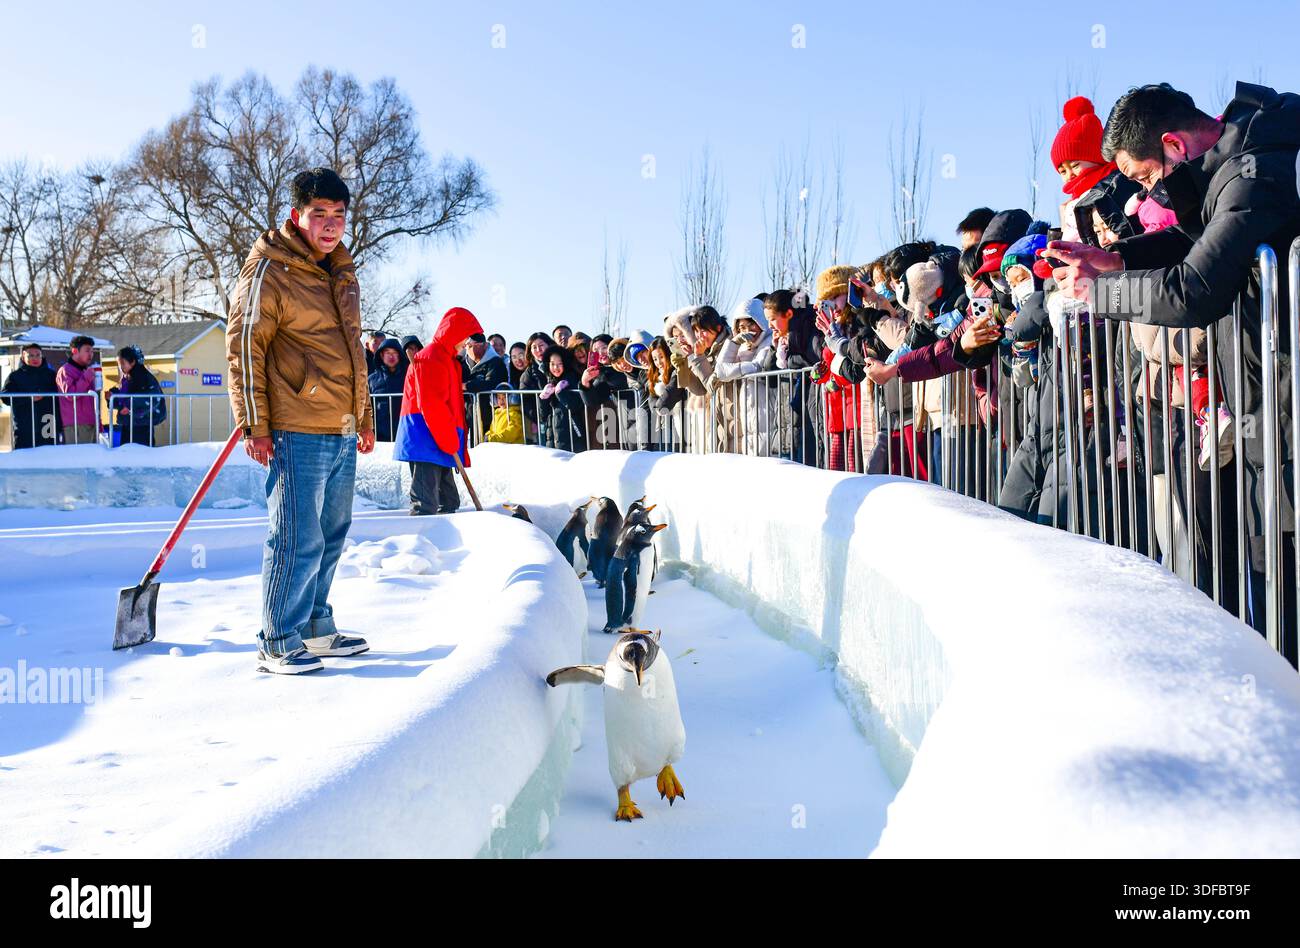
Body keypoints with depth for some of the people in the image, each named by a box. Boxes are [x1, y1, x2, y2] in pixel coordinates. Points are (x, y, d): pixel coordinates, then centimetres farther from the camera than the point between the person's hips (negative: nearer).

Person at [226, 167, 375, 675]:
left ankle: (316, 627, 28)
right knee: (298, 539, -6)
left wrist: (364, 417, 24)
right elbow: (244, 347, -10)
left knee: (331, 537, 15)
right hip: (297, 433, -8)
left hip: (343, 434, 8)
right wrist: (254, 425, -13)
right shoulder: (269, 271, -7)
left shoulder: (343, 274, 17)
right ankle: (278, 643, 7)